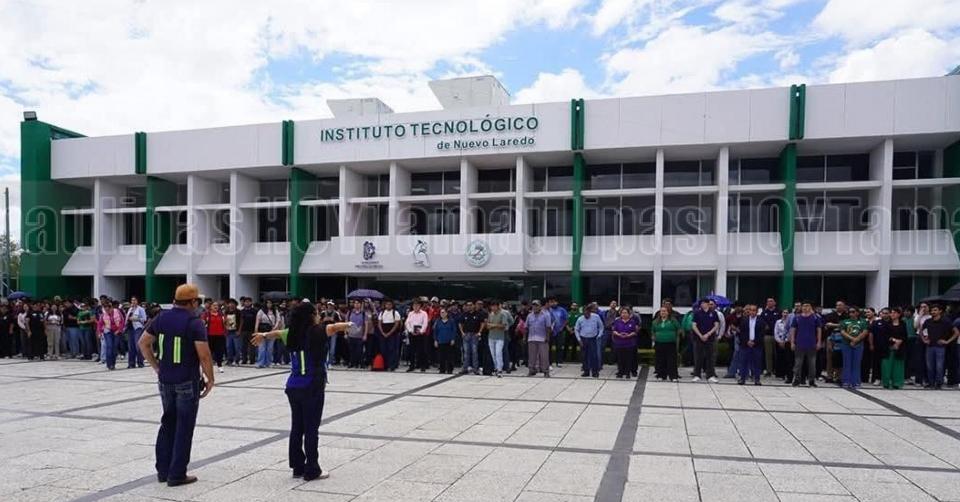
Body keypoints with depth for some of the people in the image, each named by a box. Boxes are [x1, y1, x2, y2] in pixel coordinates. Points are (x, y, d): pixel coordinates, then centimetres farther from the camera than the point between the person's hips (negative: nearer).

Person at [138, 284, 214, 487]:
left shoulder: (162, 317, 4)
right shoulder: (194, 322, -15)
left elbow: (143, 343, 9)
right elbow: (204, 355, -19)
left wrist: (156, 367, 13)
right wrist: (210, 379, -8)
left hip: (165, 380, 6)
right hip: (188, 382, -6)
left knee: (167, 423, 18)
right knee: (184, 428, 3)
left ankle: (163, 470, 25)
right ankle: (177, 474, 8)